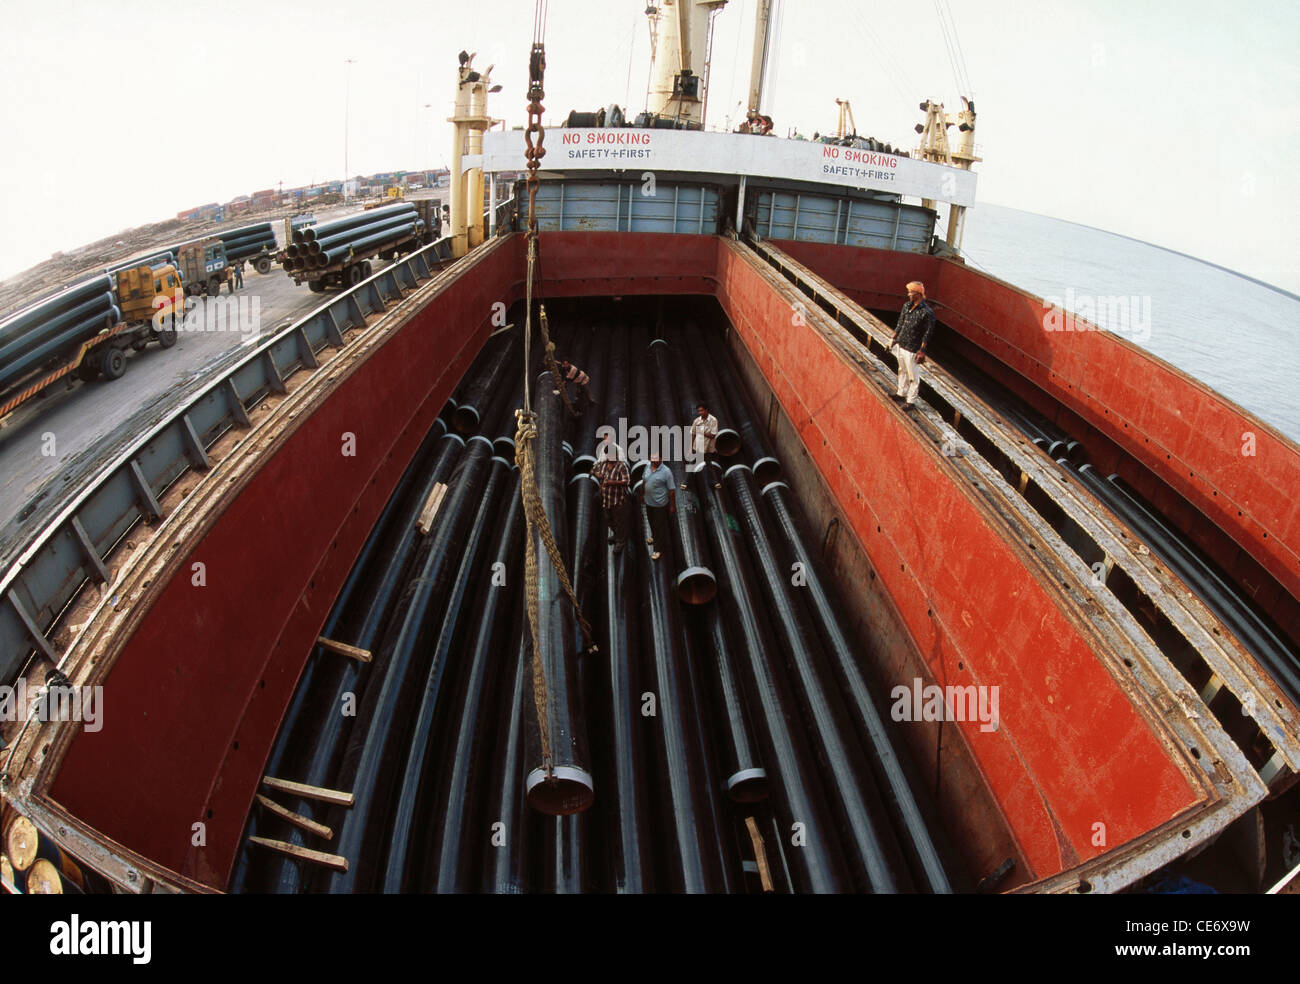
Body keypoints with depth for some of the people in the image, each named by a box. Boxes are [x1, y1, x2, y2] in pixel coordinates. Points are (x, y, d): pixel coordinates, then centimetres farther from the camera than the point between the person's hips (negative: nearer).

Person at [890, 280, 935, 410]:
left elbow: (928, 334, -15)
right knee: (902, 371, 21)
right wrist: (894, 338, 16)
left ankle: (911, 401, 12)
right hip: (900, 345, 7)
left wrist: (922, 351, -16)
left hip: (912, 349, -7)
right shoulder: (907, 305, 3)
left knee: (913, 376, 2)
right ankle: (901, 394, 37)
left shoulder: (926, 312, -18)